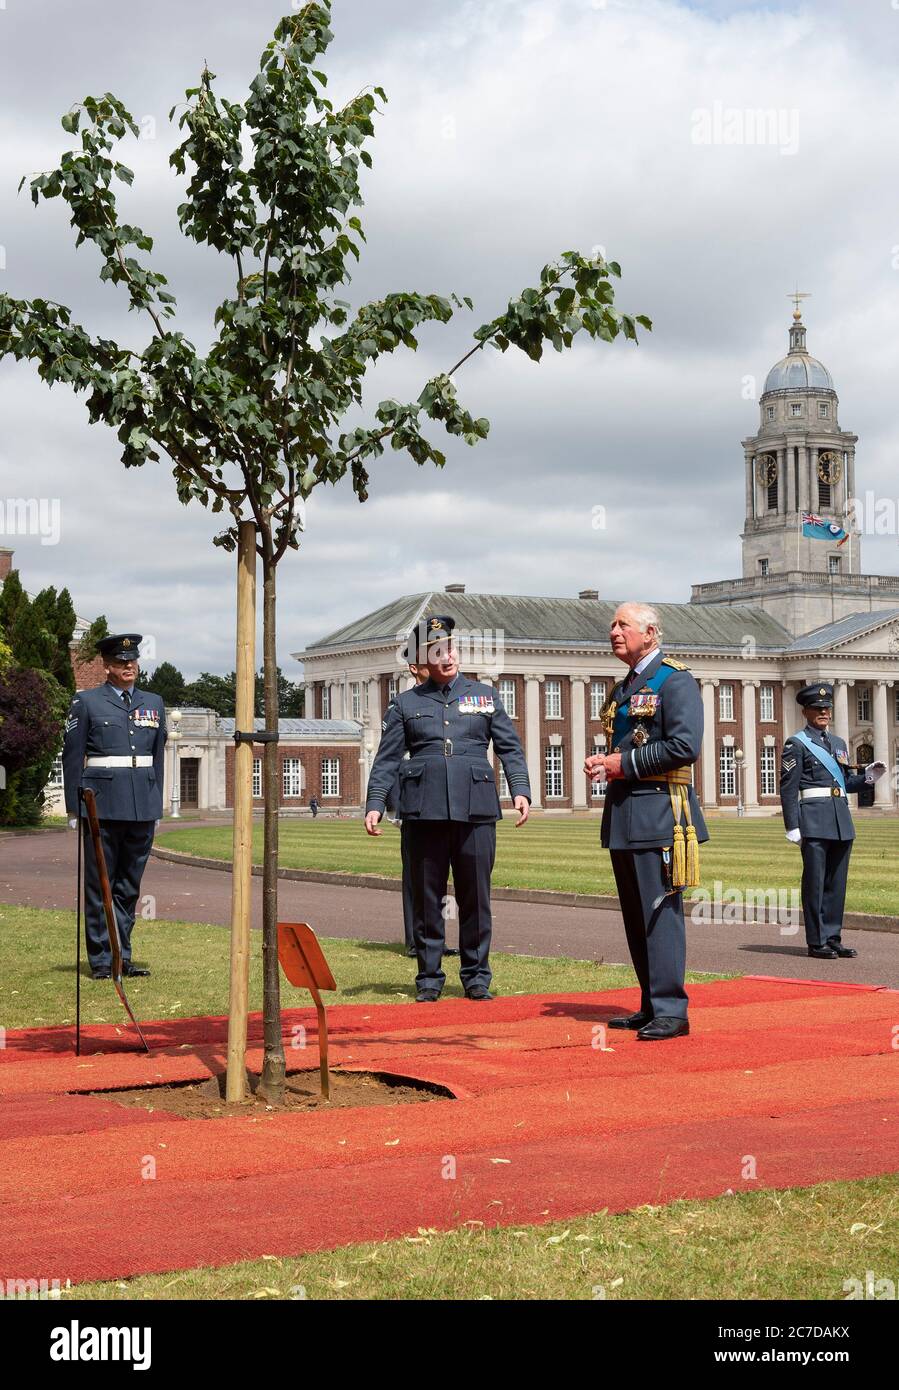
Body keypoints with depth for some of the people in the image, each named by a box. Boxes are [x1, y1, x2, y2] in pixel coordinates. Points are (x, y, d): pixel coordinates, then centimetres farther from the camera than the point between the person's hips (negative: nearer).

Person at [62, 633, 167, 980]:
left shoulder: (154, 703, 14)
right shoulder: (86, 702, 2)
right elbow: (72, 755, 1)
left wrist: (157, 806, 13)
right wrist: (74, 808, -3)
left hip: (142, 807, 4)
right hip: (103, 804, -4)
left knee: (130, 884, 8)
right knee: (99, 884, 0)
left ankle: (122, 956, 14)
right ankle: (101, 960, 6)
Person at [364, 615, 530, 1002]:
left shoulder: (485, 695, 13)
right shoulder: (405, 704, 10)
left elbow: (510, 748, 11)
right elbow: (387, 759, 9)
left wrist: (521, 791, -2)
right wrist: (375, 804, -2)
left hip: (476, 809, 0)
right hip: (424, 811, 0)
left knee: (476, 896, 3)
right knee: (426, 898, 4)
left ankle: (476, 976, 14)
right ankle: (429, 978, 14)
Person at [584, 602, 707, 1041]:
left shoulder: (675, 682, -7)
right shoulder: (624, 689, 20)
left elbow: (685, 746, -18)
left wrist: (625, 764, -14)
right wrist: (603, 763, 7)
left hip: (659, 812, -9)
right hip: (623, 815, 9)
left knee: (660, 913, -9)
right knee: (635, 917, 11)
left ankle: (671, 1011, -7)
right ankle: (651, 1006, 18)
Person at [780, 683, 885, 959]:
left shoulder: (838, 743, 19)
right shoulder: (796, 744, -2)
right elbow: (788, 788, -7)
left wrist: (868, 776, 4)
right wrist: (792, 827, -13)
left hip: (841, 821, 7)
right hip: (814, 820, -7)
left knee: (837, 881, 8)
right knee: (814, 881, -3)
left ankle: (832, 938, 15)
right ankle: (817, 942, 1)